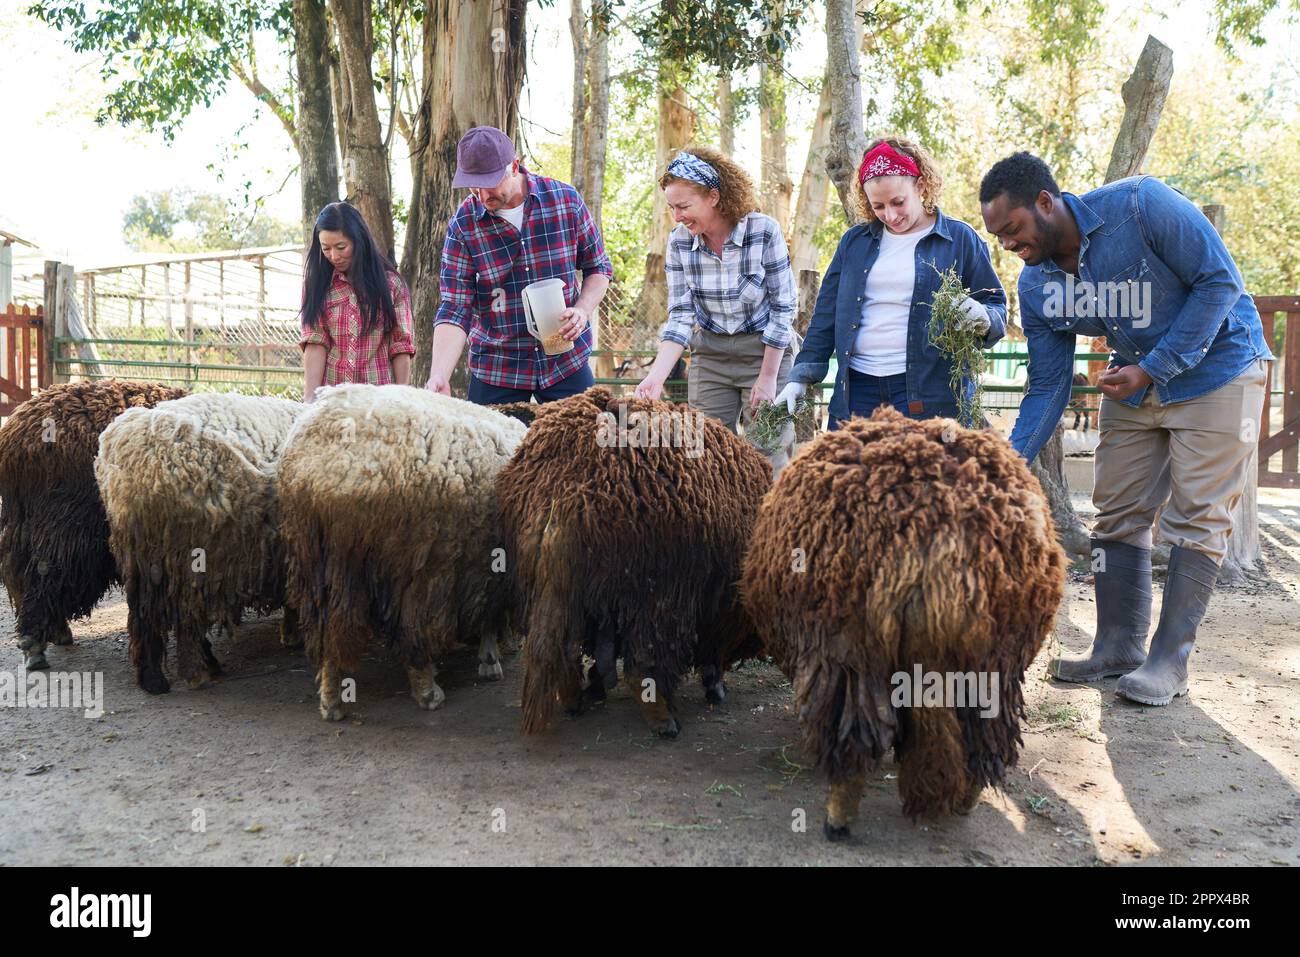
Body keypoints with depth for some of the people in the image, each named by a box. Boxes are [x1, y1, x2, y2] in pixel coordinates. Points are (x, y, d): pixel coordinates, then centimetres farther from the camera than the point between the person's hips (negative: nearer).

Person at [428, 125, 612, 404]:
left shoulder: (565, 199, -5)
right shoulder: (463, 224, -8)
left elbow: (598, 267, 7)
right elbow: (455, 308, -11)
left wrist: (583, 310, -13)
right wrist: (439, 377, -25)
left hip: (567, 362, 1)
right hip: (495, 369, -1)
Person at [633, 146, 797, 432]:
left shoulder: (764, 231, -16)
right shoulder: (679, 240, -7)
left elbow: (783, 307, -11)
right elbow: (681, 316, -6)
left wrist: (768, 377, -11)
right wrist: (656, 376, -19)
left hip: (765, 352, -3)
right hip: (709, 357, 3)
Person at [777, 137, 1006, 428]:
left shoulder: (960, 239, 4)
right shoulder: (854, 241, 14)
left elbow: (996, 305, 7)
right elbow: (827, 313, 15)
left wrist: (982, 319, -16)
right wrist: (801, 376, 8)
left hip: (928, 392, -3)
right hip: (857, 387, 3)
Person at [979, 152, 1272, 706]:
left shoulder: (1141, 205, -25)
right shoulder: (1036, 287, -8)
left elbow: (1219, 282, -20)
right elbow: (1048, 387, -4)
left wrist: (1154, 369, -24)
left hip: (1216, 368, -6)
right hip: (1135, 381, 6)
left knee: (1195, 518, -6)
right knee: (1117, 514, 4)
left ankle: (1170, 660, 0)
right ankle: (1118, 650, 12)